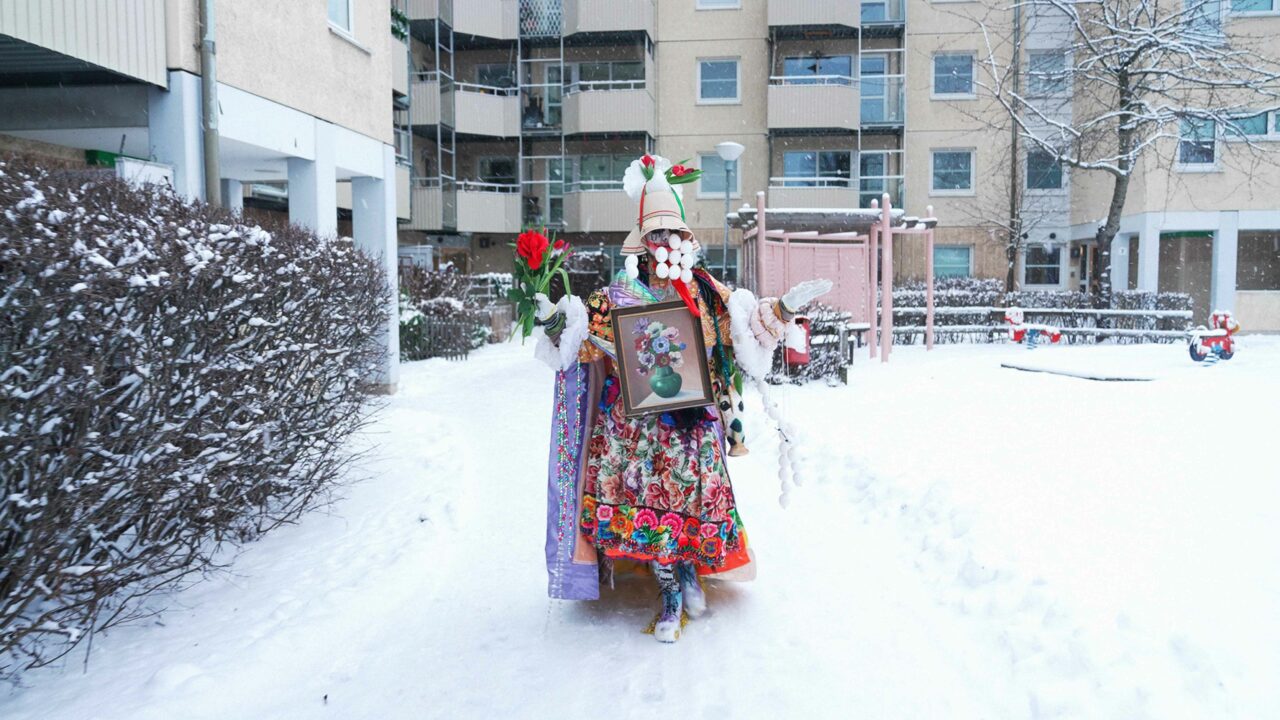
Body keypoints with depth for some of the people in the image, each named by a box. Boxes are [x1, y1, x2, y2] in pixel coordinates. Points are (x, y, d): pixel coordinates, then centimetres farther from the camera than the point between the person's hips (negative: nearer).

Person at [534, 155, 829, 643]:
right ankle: (671, 594, 14)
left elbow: (745, 329, 17)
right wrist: (556, 323, -16)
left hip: (693, 421, 1)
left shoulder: (706, 293, 8)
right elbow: (581, 345, 2)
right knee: (648, 498, -2)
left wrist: (783, 308, 7)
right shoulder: (617, 297, 2)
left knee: (694, 497, -1)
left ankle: (689, 572, 26)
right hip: (638, 424, -1)